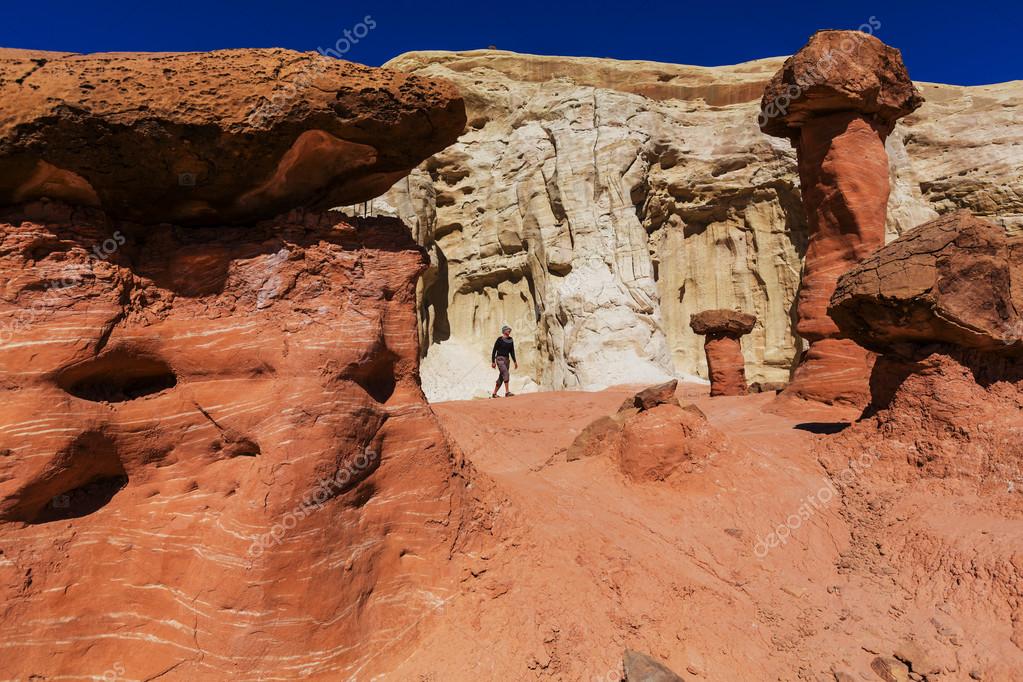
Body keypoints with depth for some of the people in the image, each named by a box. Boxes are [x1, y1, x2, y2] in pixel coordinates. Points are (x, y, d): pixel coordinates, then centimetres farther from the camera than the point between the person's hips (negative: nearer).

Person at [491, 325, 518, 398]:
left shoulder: (510, 340, 9)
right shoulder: (499, 339, -8)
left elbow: (512, 351, 15)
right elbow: (494, 351, -6)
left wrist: (515, 361, 10)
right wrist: (493, 362, -9)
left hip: (506, 359, 7)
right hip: (500, 358, -7)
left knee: (501, 377, 7)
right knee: (506, 374, -21)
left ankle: (494, 393, 16)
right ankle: (507, 392, -23)